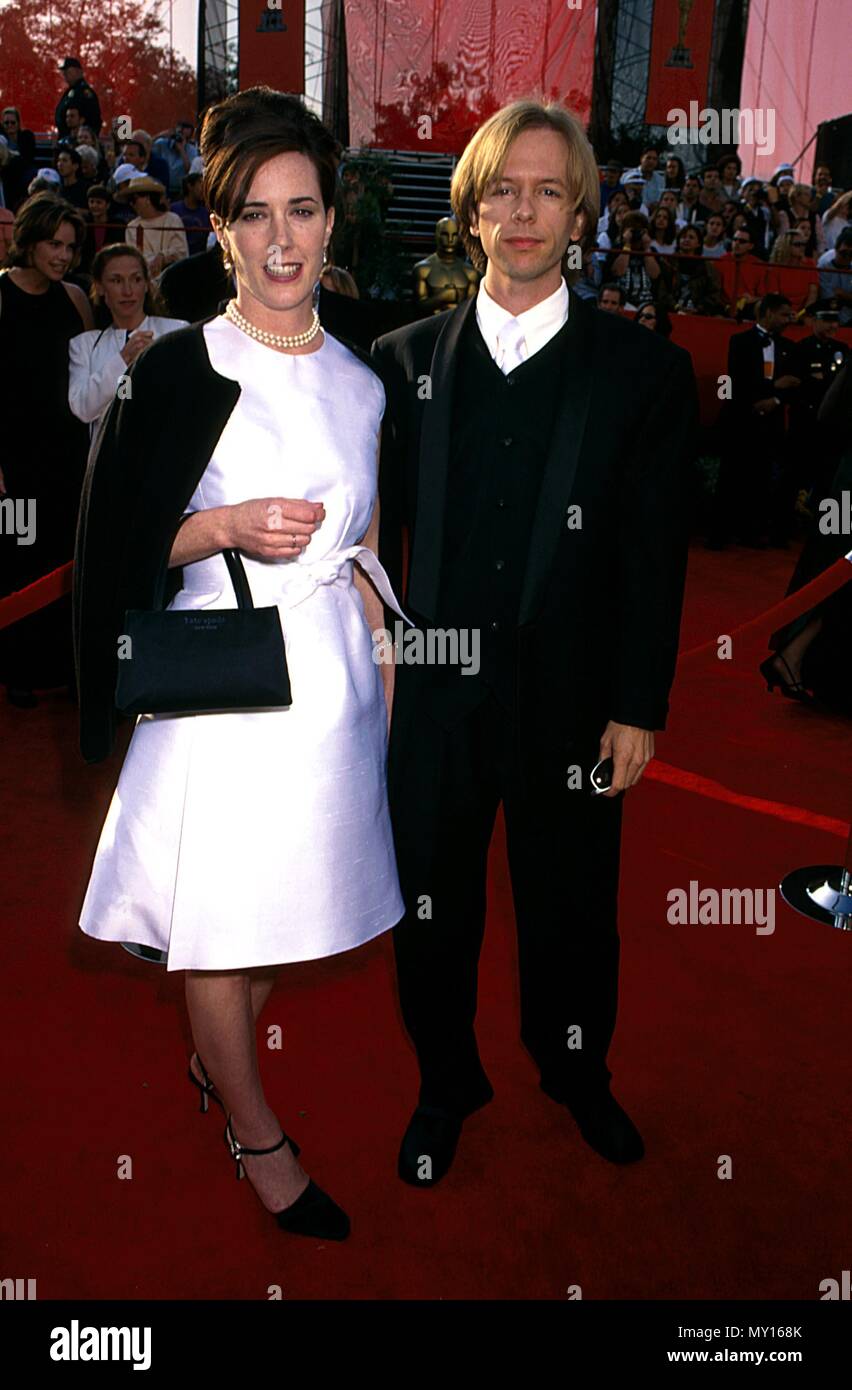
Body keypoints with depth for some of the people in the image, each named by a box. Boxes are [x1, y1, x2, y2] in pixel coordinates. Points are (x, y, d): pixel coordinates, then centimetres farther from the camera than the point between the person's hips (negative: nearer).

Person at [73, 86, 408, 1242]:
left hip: (331, 679, 5)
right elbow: (117, 545, -6)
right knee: (218, 919, 8)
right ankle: (257, 1133, 32)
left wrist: (383, 656, 7)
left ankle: (220, 1058, 45)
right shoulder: (180, 369, -9)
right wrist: (227, 527, -20)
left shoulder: (360, 383, 7)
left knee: (282, 904, 17)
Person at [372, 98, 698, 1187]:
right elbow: (376, 533, 3)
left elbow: (656, 556, -2)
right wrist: (376, 668, -1)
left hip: (573, 702, -1)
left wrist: (639, 708, -5)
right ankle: (446, 1084, 40)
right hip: (431, 695, 1)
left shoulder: (645, 371, -1)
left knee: (571, 907, 16)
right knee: (432, 911, 15)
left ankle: (577, 1074, 44)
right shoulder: (403, 360, 4)